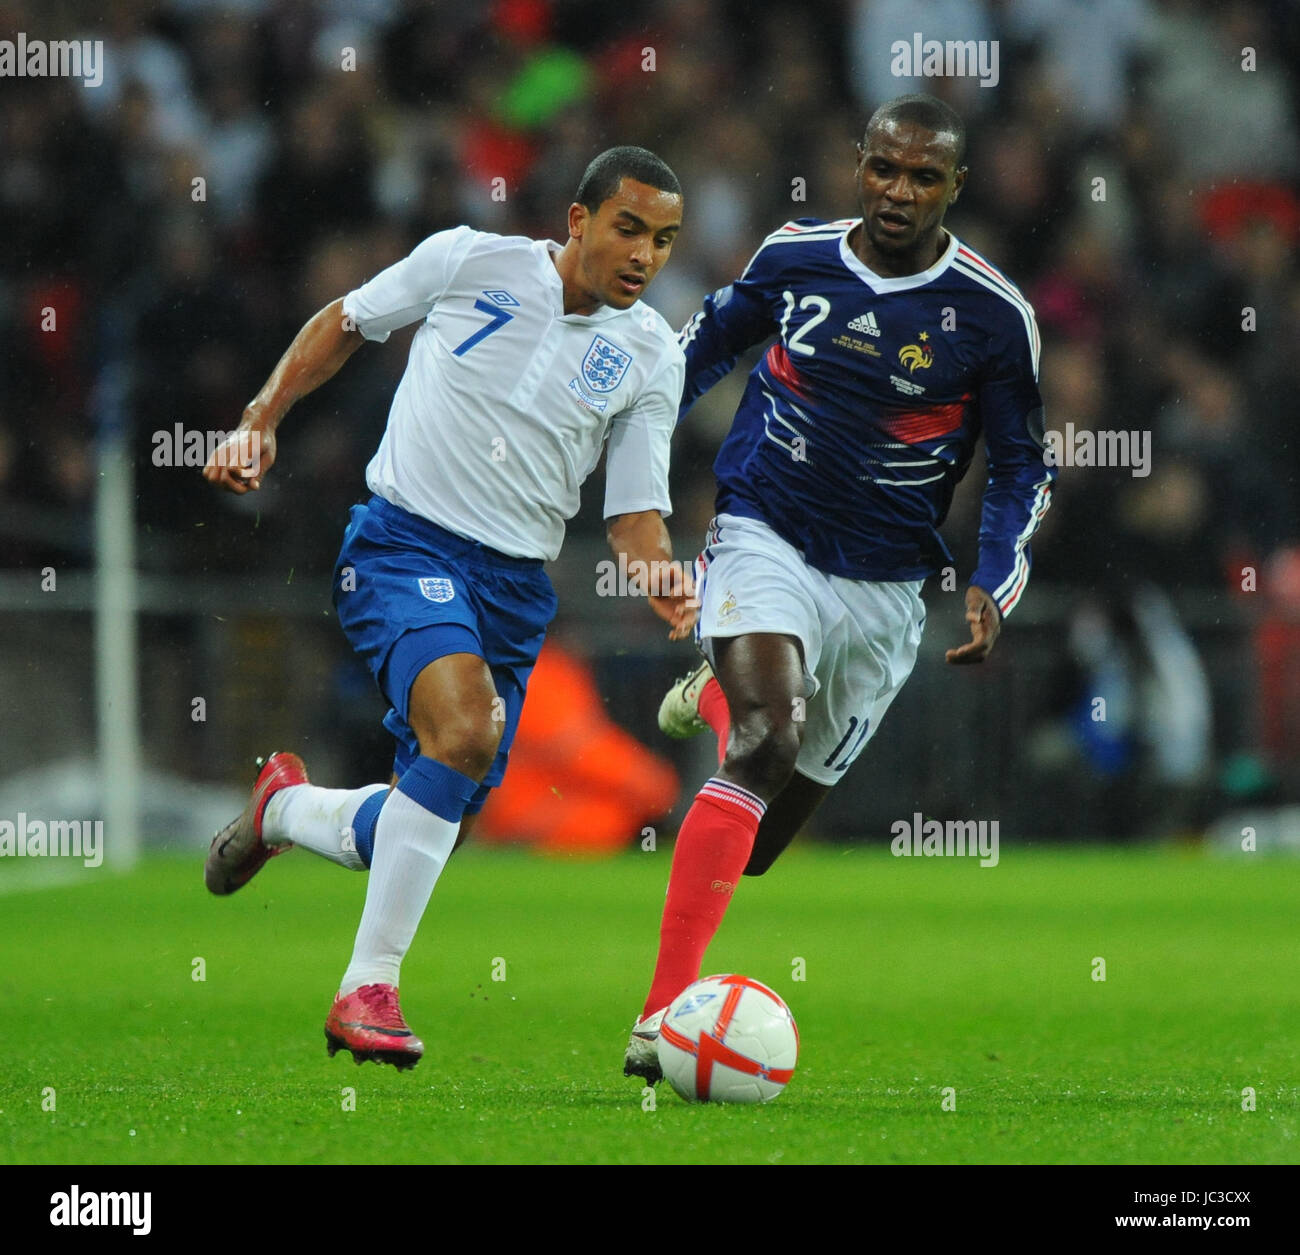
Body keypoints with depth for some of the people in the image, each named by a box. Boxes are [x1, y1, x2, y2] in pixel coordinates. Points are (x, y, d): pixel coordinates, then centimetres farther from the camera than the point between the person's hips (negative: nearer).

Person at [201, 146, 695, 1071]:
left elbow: (635, 508, 7)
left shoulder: (651, 356, 4)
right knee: (464, 729, -31)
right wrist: (261, 421, 5)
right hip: (405, 542, -5)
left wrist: (662, 577, -14)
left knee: (441, 820, 4)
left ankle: (286, 809, 38)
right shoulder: (470, 262, -3)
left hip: (516, 581, 5)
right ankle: (369, 989, -25)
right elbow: (349, 322, 12)